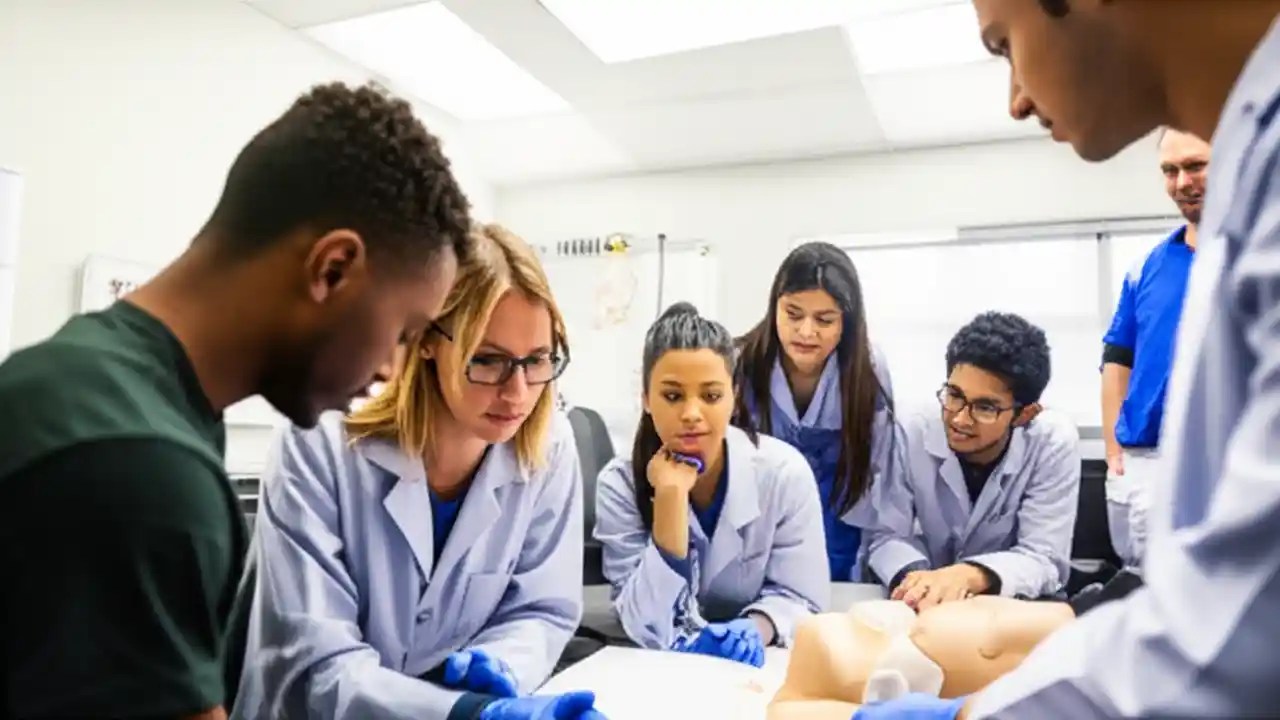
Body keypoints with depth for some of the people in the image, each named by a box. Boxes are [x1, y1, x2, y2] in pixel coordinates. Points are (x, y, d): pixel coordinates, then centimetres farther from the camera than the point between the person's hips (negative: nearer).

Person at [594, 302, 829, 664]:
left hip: (758, 663, 2)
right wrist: (670, 499, -27)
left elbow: (799, 597, -7)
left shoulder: (784, 471, -12)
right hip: (661, 668, -1)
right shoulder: (619, 483, -13)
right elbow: (646, 630, -18)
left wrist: (756, 629, -28)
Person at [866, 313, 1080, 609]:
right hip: (932, 605, 1)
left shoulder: (1054, 442, -17)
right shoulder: (910, 436, -15)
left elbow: (1045, 559, -20)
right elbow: (886, 537, -12)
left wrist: (971, 575, -40)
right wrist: (916, 576, -35)